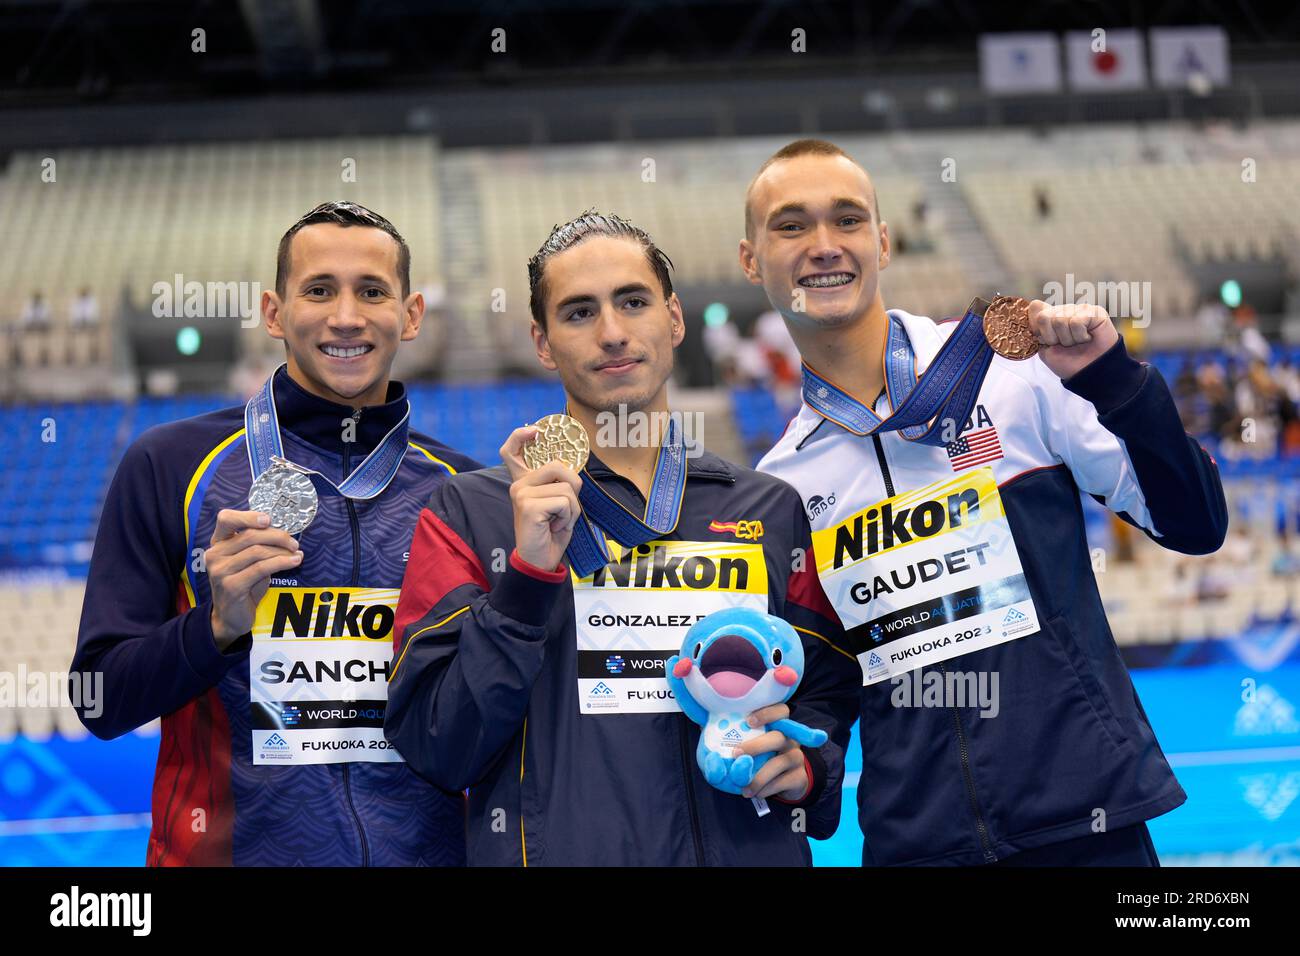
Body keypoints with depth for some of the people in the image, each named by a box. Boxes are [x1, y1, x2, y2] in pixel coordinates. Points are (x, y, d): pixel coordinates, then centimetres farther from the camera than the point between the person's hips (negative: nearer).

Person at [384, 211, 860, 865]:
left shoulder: (770, 512, 7)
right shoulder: (471, 513, -2)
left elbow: (830, 694, 13)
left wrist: (803, 765, -7)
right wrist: (528, 573, -19)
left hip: (747, 849, 2)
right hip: (556, 852, -2)